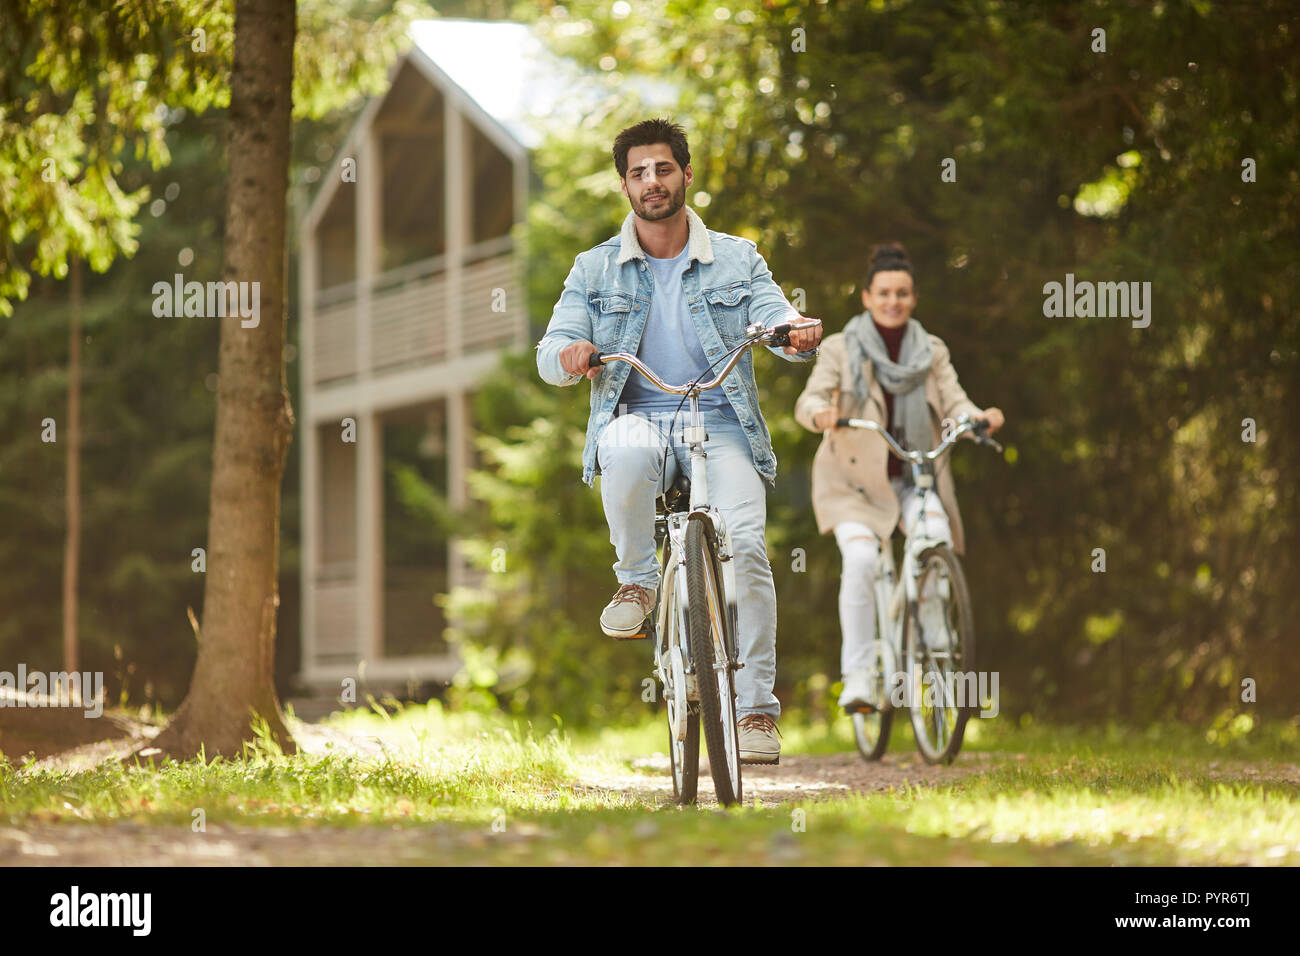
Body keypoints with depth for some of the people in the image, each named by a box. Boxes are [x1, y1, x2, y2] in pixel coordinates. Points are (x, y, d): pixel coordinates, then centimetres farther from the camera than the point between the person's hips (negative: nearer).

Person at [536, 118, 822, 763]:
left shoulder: (736, 261, 11)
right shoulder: (595, 270, 11)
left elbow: (777, 318, -1)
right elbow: (550, 356, 3)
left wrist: (801, 334, -26)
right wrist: (570, 354, -22)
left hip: (721, 424, 0)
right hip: (638, 416, 0)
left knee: (744, 544, -23)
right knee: (627, 451, -39)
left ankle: (756, 708, -16)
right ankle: (636, 580, -12)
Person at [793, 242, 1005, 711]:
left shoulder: (932, 352, 7)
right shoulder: (841, 348, -1)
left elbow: (954, 403, -5)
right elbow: (808, 400, -13)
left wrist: (981, 417, -28)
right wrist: (822, 413, -37)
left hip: (913, 479, 2)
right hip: (853, 479, -2)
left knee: (936, 536, -28)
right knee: (861, 558, -26)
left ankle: (932, 628, -4)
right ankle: (857, 672, -17)